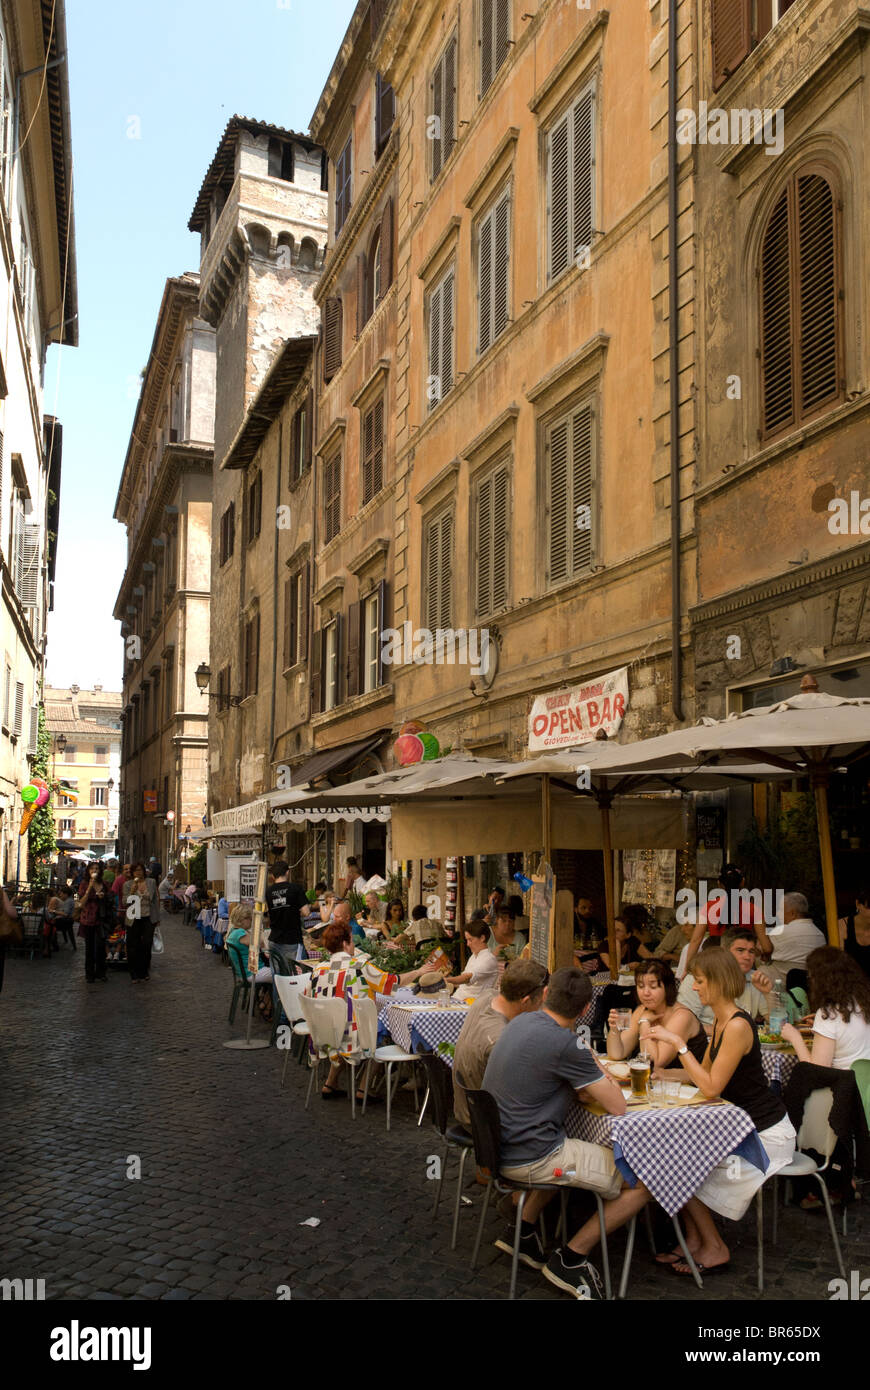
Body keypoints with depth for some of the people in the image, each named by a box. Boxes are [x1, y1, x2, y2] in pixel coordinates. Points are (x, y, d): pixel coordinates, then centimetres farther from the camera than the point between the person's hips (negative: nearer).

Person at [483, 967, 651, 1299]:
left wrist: (586, 1086, 5)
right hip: (529, 1158, -9)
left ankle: (523, 1231, 27)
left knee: (564, 1149, 37)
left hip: (498, 1144, 9)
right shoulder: (565, 1044, -20)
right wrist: (599, 1073, 5)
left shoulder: (521, 1022, 5)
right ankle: (571, 1258, 5)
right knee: (645, 1181, -2)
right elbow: (618, 1107, -13)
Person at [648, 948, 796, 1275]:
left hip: (766, 1134, -9)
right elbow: (705, 1073, 14)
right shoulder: (719, 1021, 6)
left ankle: (714, 1248, 8)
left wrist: (678, 1043, -25)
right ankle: (694, 1240, 9)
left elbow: (711, 1088, -25)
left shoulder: (738, 1026, -25)